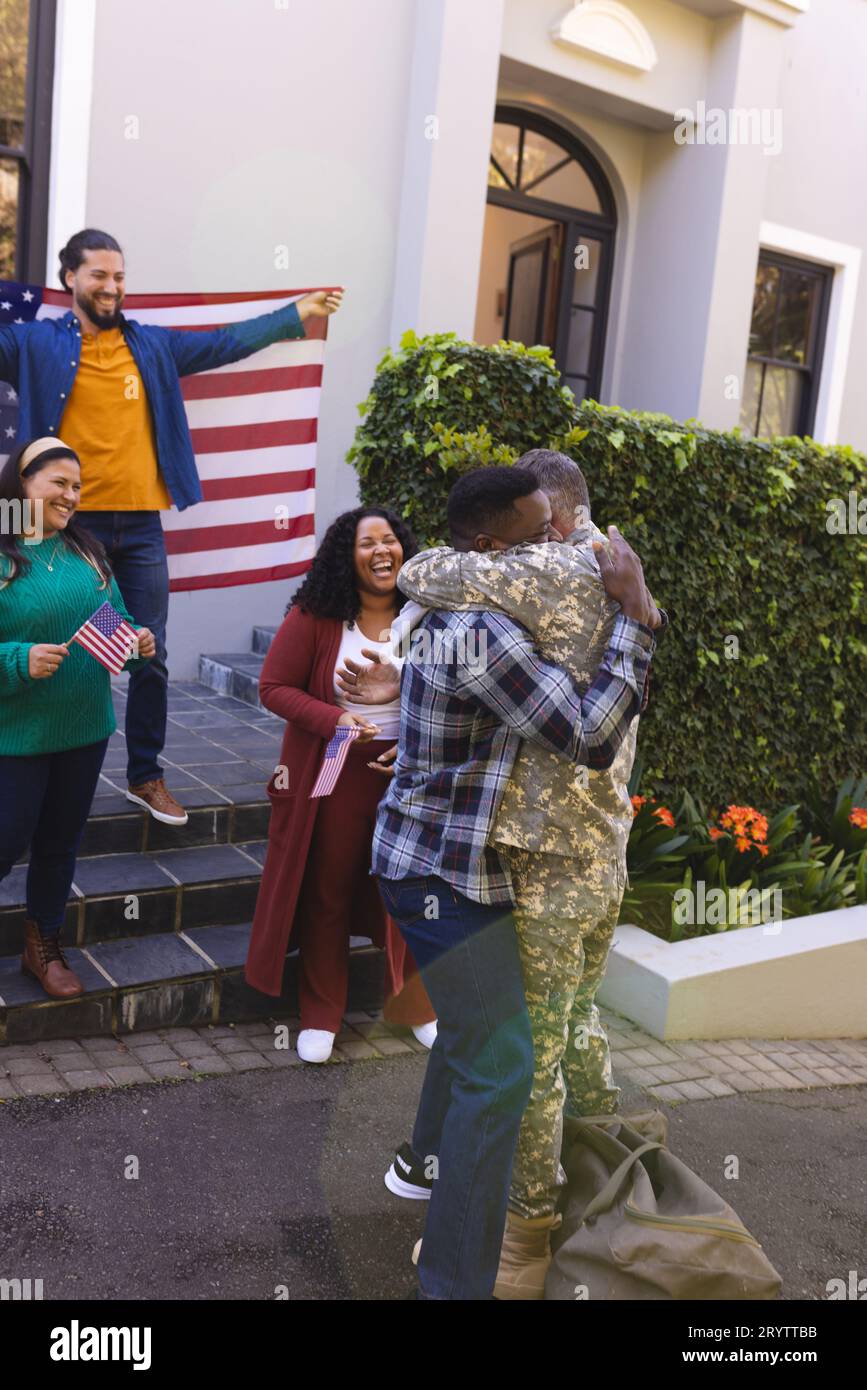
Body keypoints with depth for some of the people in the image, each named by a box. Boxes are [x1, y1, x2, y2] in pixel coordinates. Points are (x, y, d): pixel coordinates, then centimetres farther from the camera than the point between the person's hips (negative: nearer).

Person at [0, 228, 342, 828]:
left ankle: (146, 776, 21)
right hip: (72, 525, -3)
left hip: (142, 527, 3)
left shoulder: (154, 345, 12)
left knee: (150, 658, 7)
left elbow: (226, 343, 17)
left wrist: (298, 313, 17)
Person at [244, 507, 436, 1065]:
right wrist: (333, 719, -20)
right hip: (331, 774, -1)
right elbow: (275, 687, -7)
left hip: (409, 774, 2)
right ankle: (321, 1015, 29)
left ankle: (414, 1004, 34)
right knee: (327, 894, 11)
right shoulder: (315, 617, -10)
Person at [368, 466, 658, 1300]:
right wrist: (635, 617, -19)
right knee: (500, 1069, -7)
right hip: (445, 873, -10)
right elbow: (592, 741, -25)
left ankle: (435, 1160, 48)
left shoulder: (454, 614, 6)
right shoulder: (483, 636, -26)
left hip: (442, 857, 11)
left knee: (472, 1024, 27)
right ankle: (455, 1282, 2)